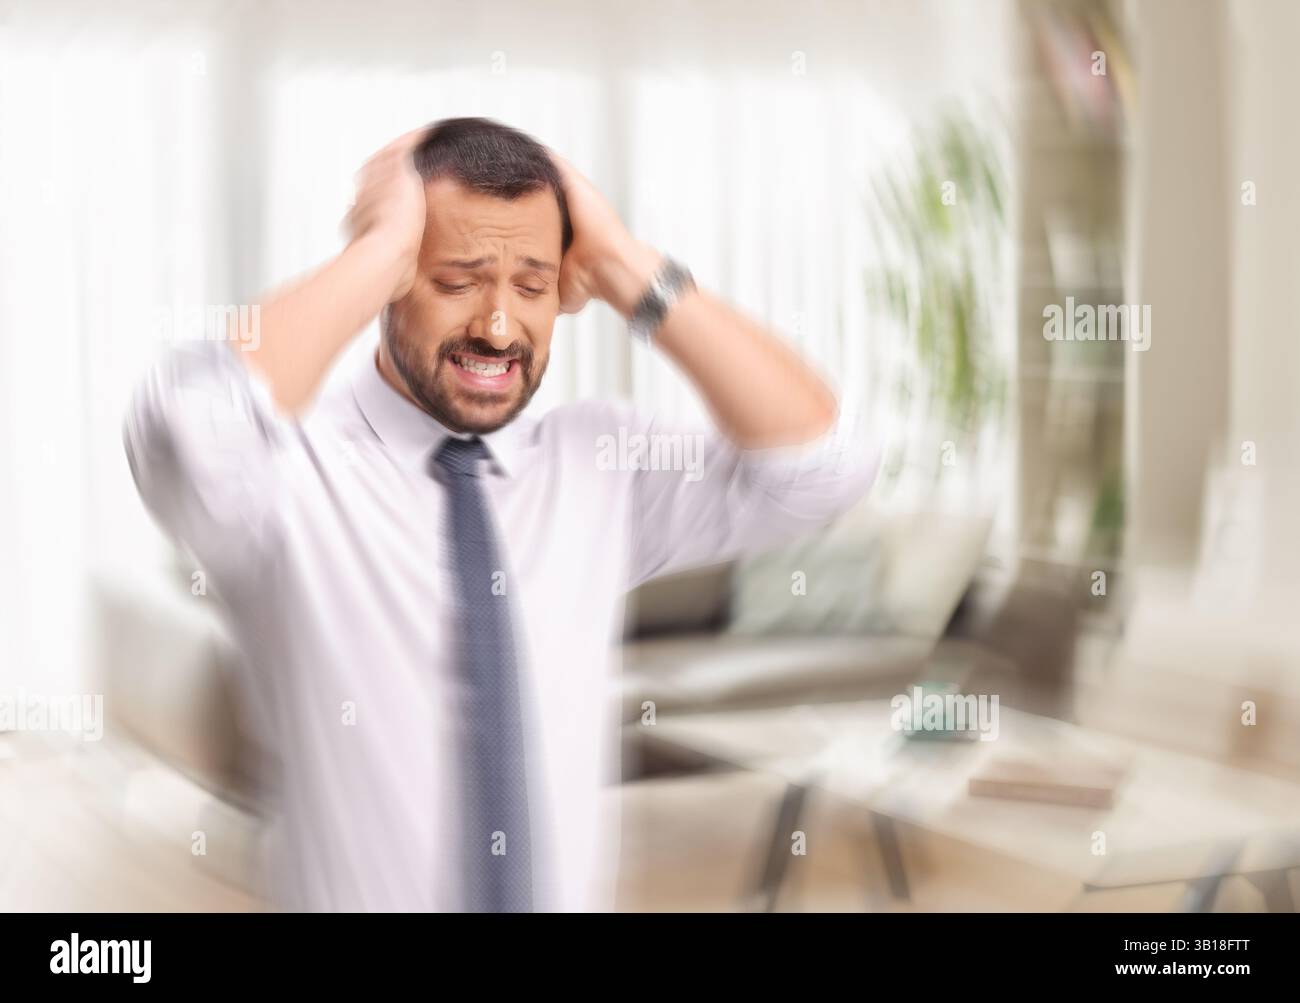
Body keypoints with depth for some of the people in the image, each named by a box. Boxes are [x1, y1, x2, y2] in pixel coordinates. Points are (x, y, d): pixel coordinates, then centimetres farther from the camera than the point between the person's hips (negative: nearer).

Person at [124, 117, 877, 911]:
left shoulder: (603, 467, -2)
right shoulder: (300, 469, -12)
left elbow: (818, 460, -11)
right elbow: (191, 434, -32)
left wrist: (625, 271, -14)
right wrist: (382, 250, -23)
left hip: (573, 891, 3)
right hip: (350, 888, -3)